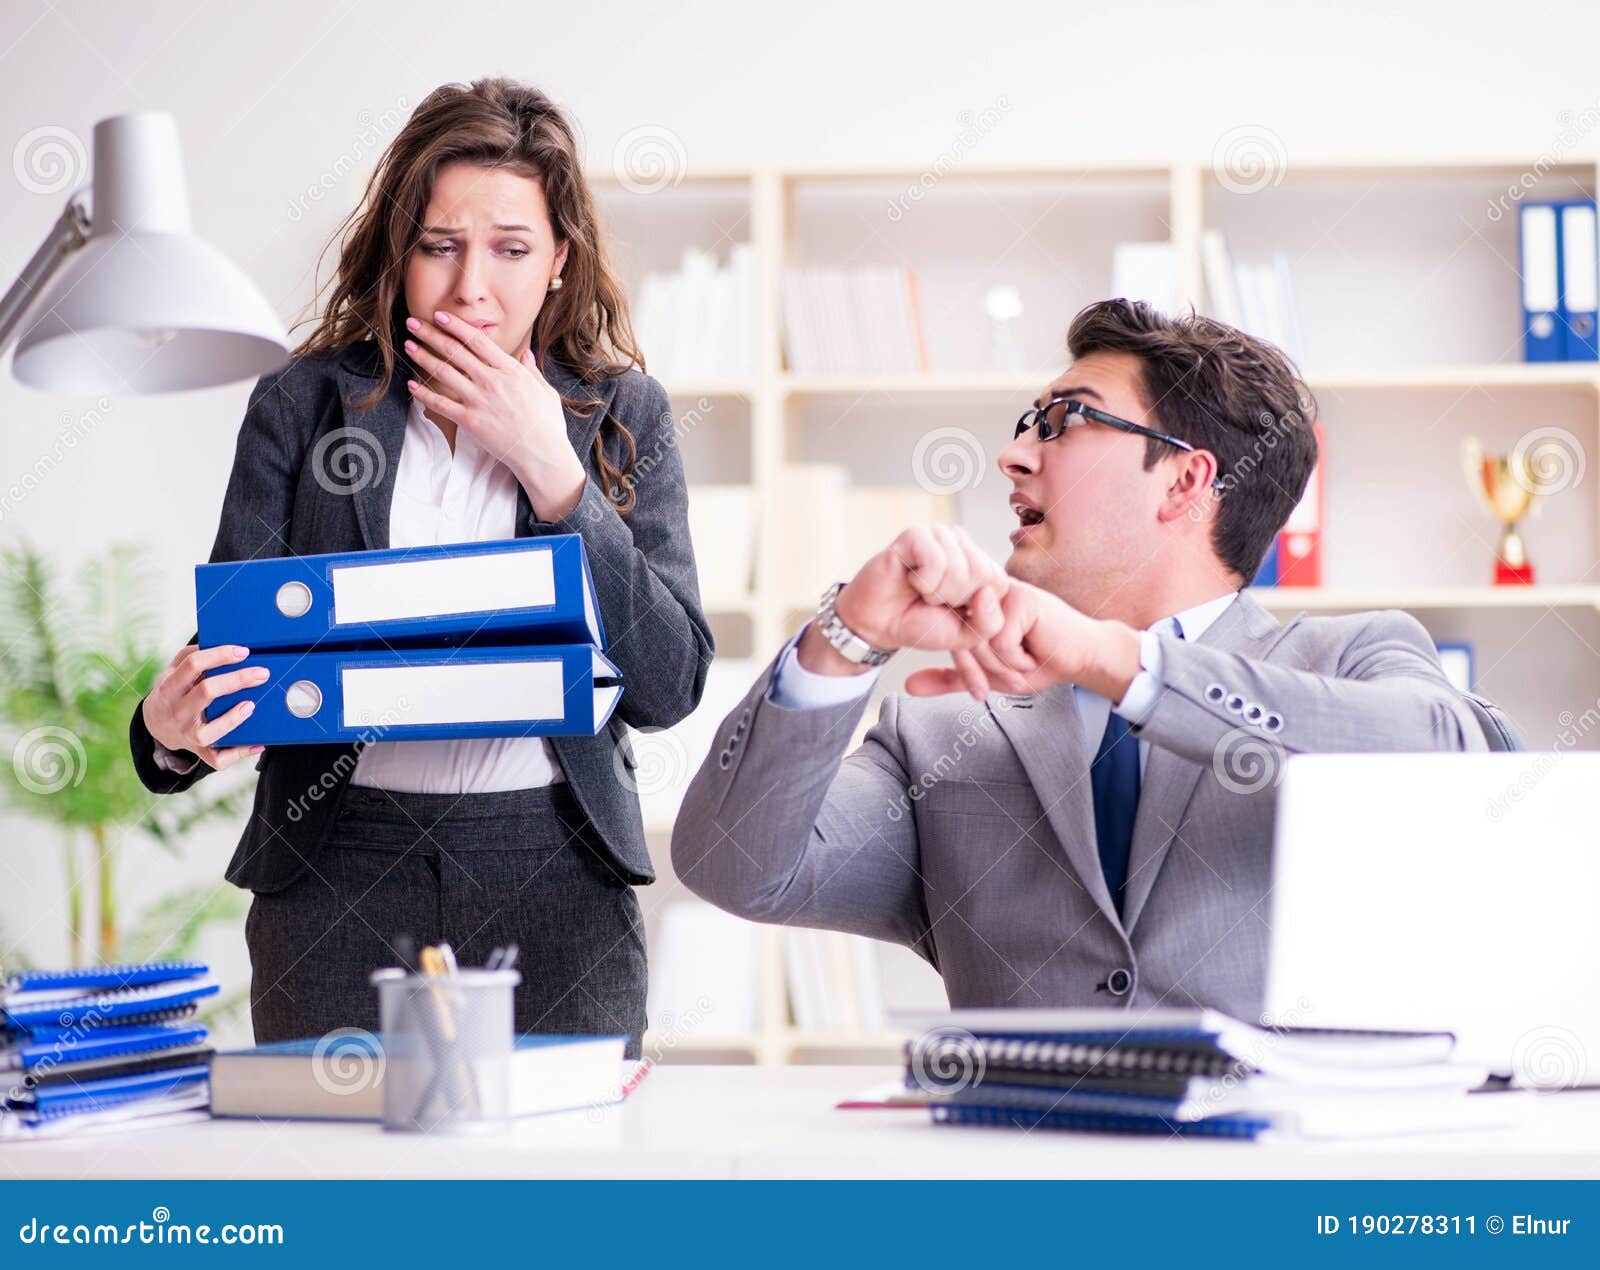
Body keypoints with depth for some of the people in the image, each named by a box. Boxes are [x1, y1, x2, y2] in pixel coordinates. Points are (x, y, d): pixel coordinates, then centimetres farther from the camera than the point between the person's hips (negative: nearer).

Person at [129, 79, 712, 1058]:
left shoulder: (623, 415, 7)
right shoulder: (302, 405, 7)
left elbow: (671, 684, -1)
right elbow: (229, 639, 1)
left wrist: (552, 472, -7)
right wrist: (175, 727, -22)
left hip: (555, 876, 0)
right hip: (336, 871, 0)